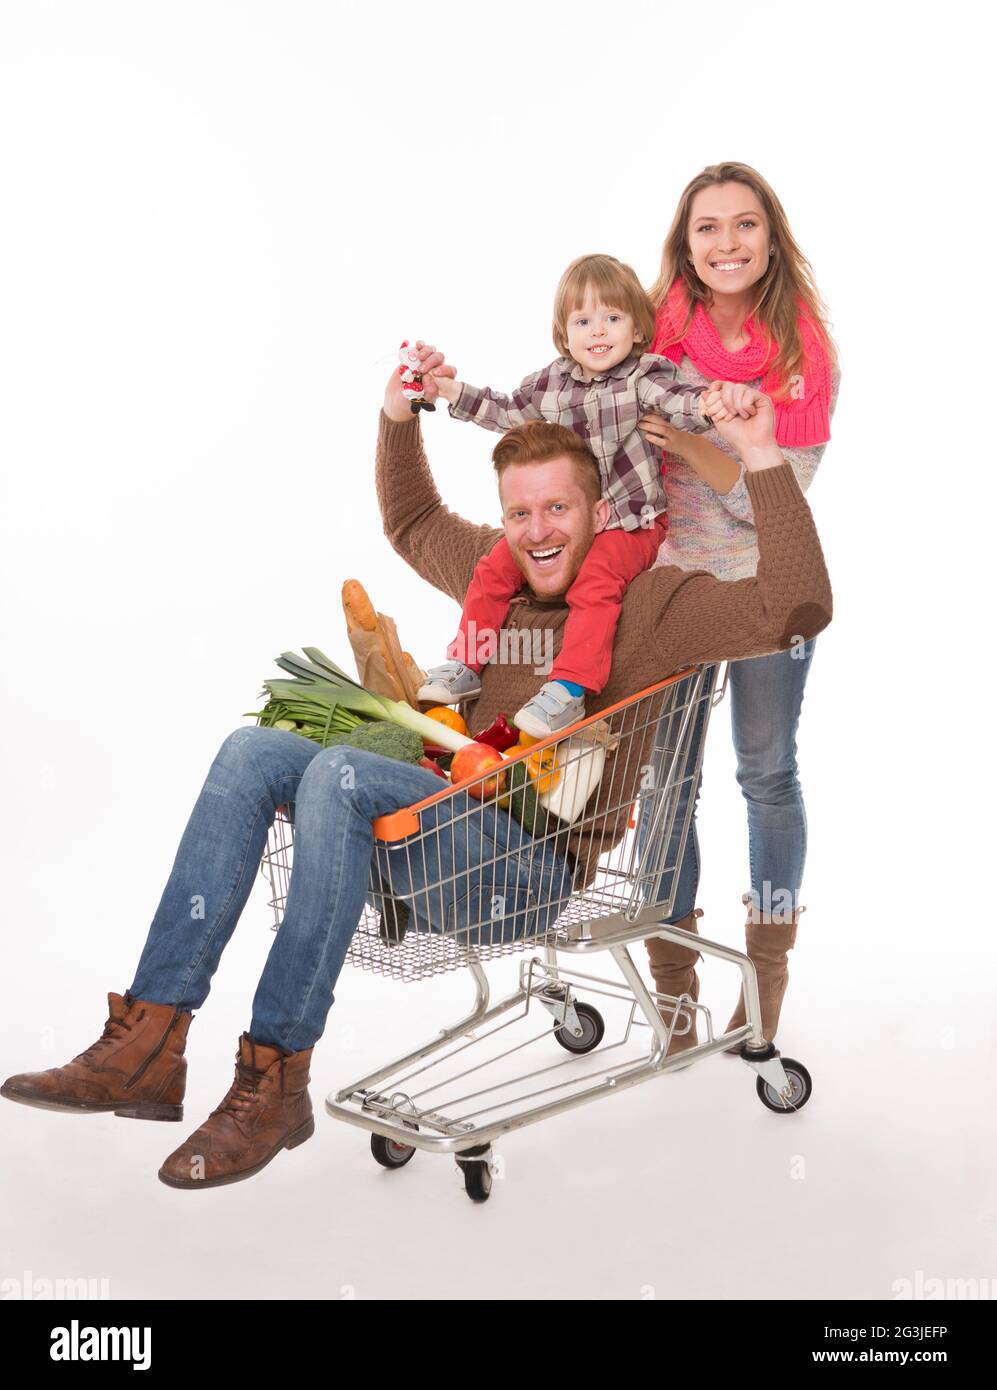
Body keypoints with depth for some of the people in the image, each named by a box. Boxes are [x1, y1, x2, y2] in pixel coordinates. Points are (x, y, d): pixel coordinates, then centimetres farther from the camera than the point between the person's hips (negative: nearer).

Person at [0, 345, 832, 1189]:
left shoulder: (646, 603, -2)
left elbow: (793, 609, -14)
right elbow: (411, 522, 36)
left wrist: (762, 459, -18)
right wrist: (399, 412, 25)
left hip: (537, 861, -7)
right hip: (460, 832, 8)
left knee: (339, 776, -30)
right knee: (254, 750, -11)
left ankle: (274, 1082, -25)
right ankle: (148, 1044, -18)